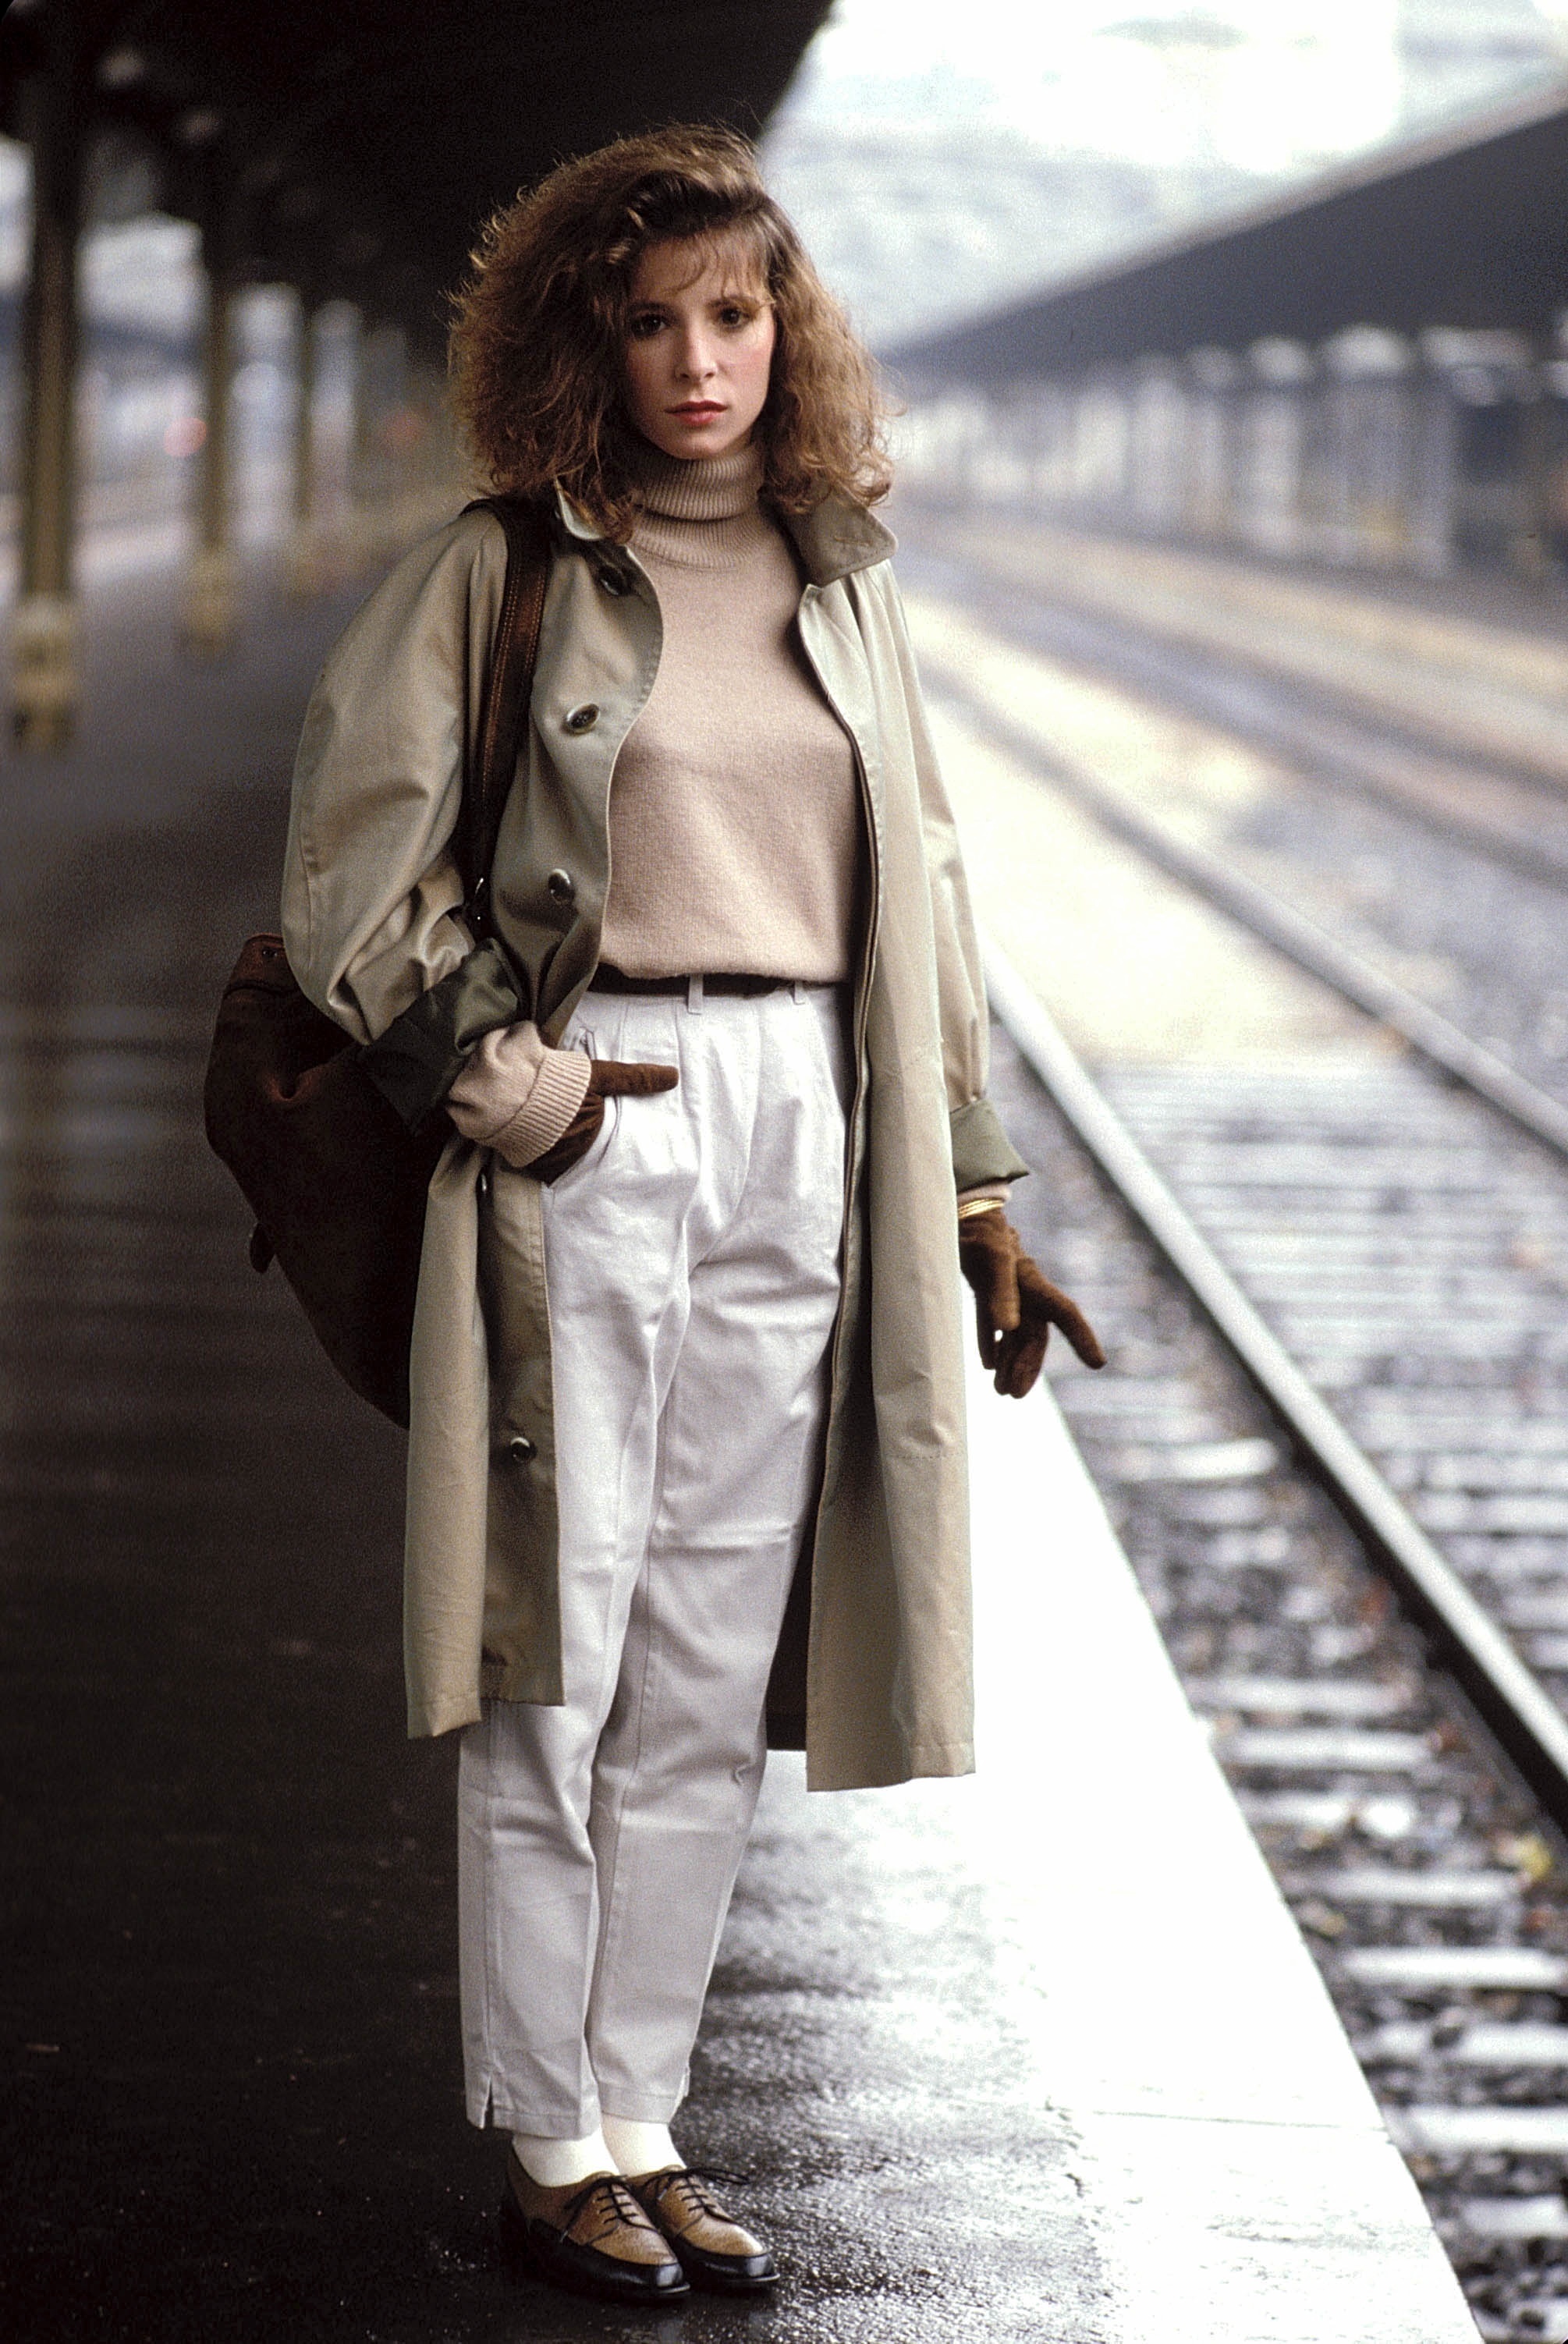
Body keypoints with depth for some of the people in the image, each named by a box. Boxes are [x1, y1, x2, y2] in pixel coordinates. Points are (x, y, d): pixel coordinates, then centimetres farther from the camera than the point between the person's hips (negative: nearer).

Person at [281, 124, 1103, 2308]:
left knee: (713, 1672, 7)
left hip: (800, 1144, 4)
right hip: (584, 1139, -4)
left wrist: (973, 1191, 15)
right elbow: (353, 874, -2)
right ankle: (550, 2147, 9)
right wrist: (508, 1082, -8)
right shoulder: (500, 573, -1)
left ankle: (641, 2119, 16)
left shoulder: (840, 584, 13)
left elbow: (920, 892, 17)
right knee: (554, 1657, -1)